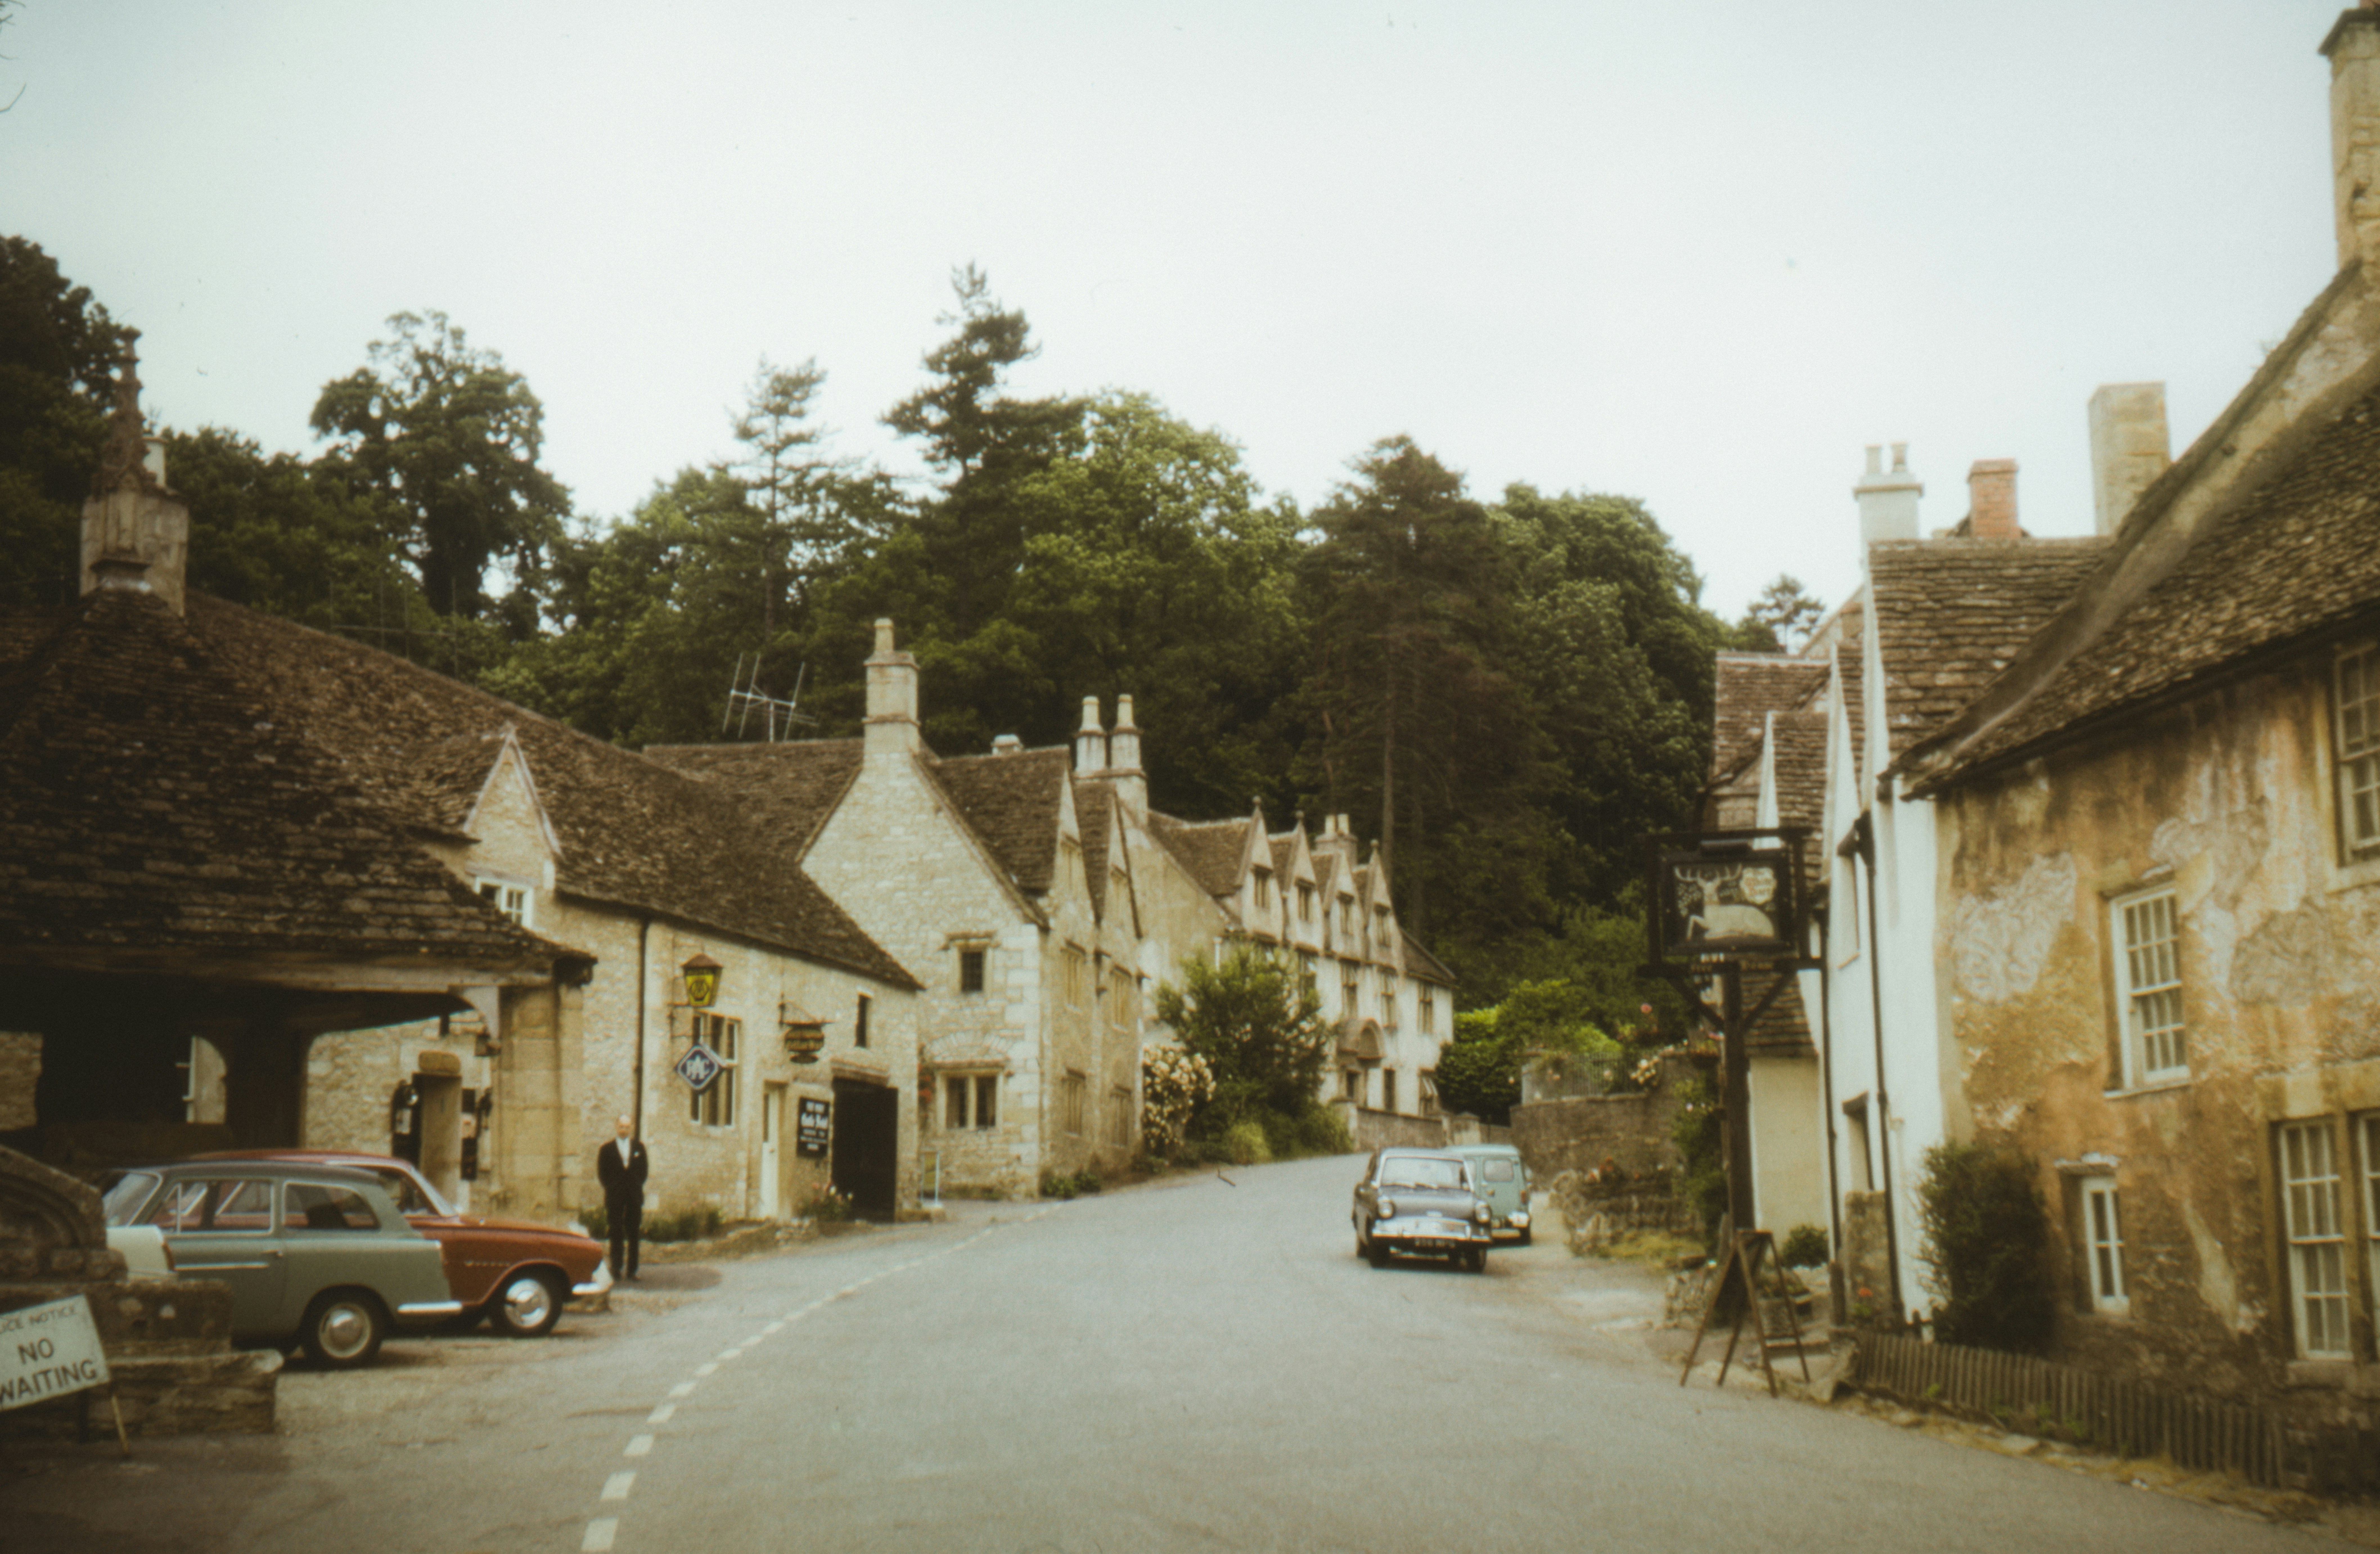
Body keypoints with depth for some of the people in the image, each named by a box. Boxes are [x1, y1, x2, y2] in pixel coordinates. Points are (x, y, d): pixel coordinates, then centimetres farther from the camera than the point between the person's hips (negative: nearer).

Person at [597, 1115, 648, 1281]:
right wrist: (611, 1189, -1)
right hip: (615, 1198, -2)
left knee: (634, 1235, 2)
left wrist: (637, 1186, 4)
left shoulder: (639, 1147, 10)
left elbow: (644, 1169, 13)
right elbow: (602, 1173, 4)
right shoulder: (607, 1149, 4)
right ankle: (616, 1269, 1)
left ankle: (631, 1270, 5)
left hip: (635, 1197, 2)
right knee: (617, 1235, -2)